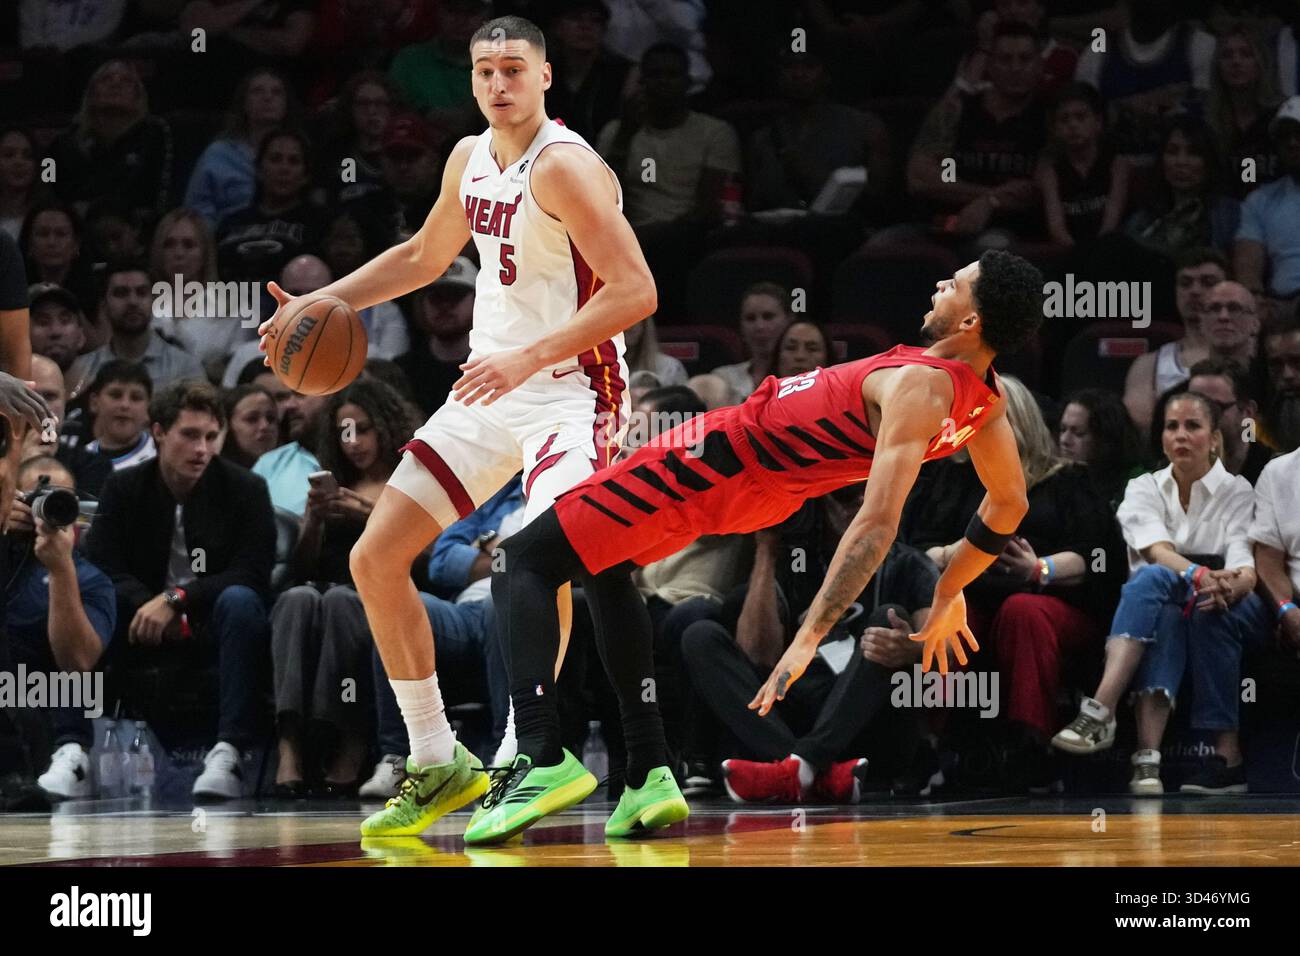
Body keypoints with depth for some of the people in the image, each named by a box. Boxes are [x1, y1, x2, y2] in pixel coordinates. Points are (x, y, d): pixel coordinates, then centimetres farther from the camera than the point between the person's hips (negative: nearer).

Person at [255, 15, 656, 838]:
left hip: (570, 393, -9)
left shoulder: (565, 167, -18)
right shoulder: (470, 160, 8)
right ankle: (437, 764, 12)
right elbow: (425, 256, 26)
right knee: (375, 558, 5)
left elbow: (635, 290, -24)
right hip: (491, 390, 9)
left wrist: (529, 357, -30)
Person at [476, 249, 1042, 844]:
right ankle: (647, 776, 18)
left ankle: (541, 755, -27)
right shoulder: (986, 397, -3)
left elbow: (877, 524, -34)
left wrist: (808, 638, -37)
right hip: (766, 491, 9)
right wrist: (949, 597, 24)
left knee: (522, 564, -7)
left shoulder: (919, 387, -27)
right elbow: (1009, 505, 12)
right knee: (602, 571, 29)